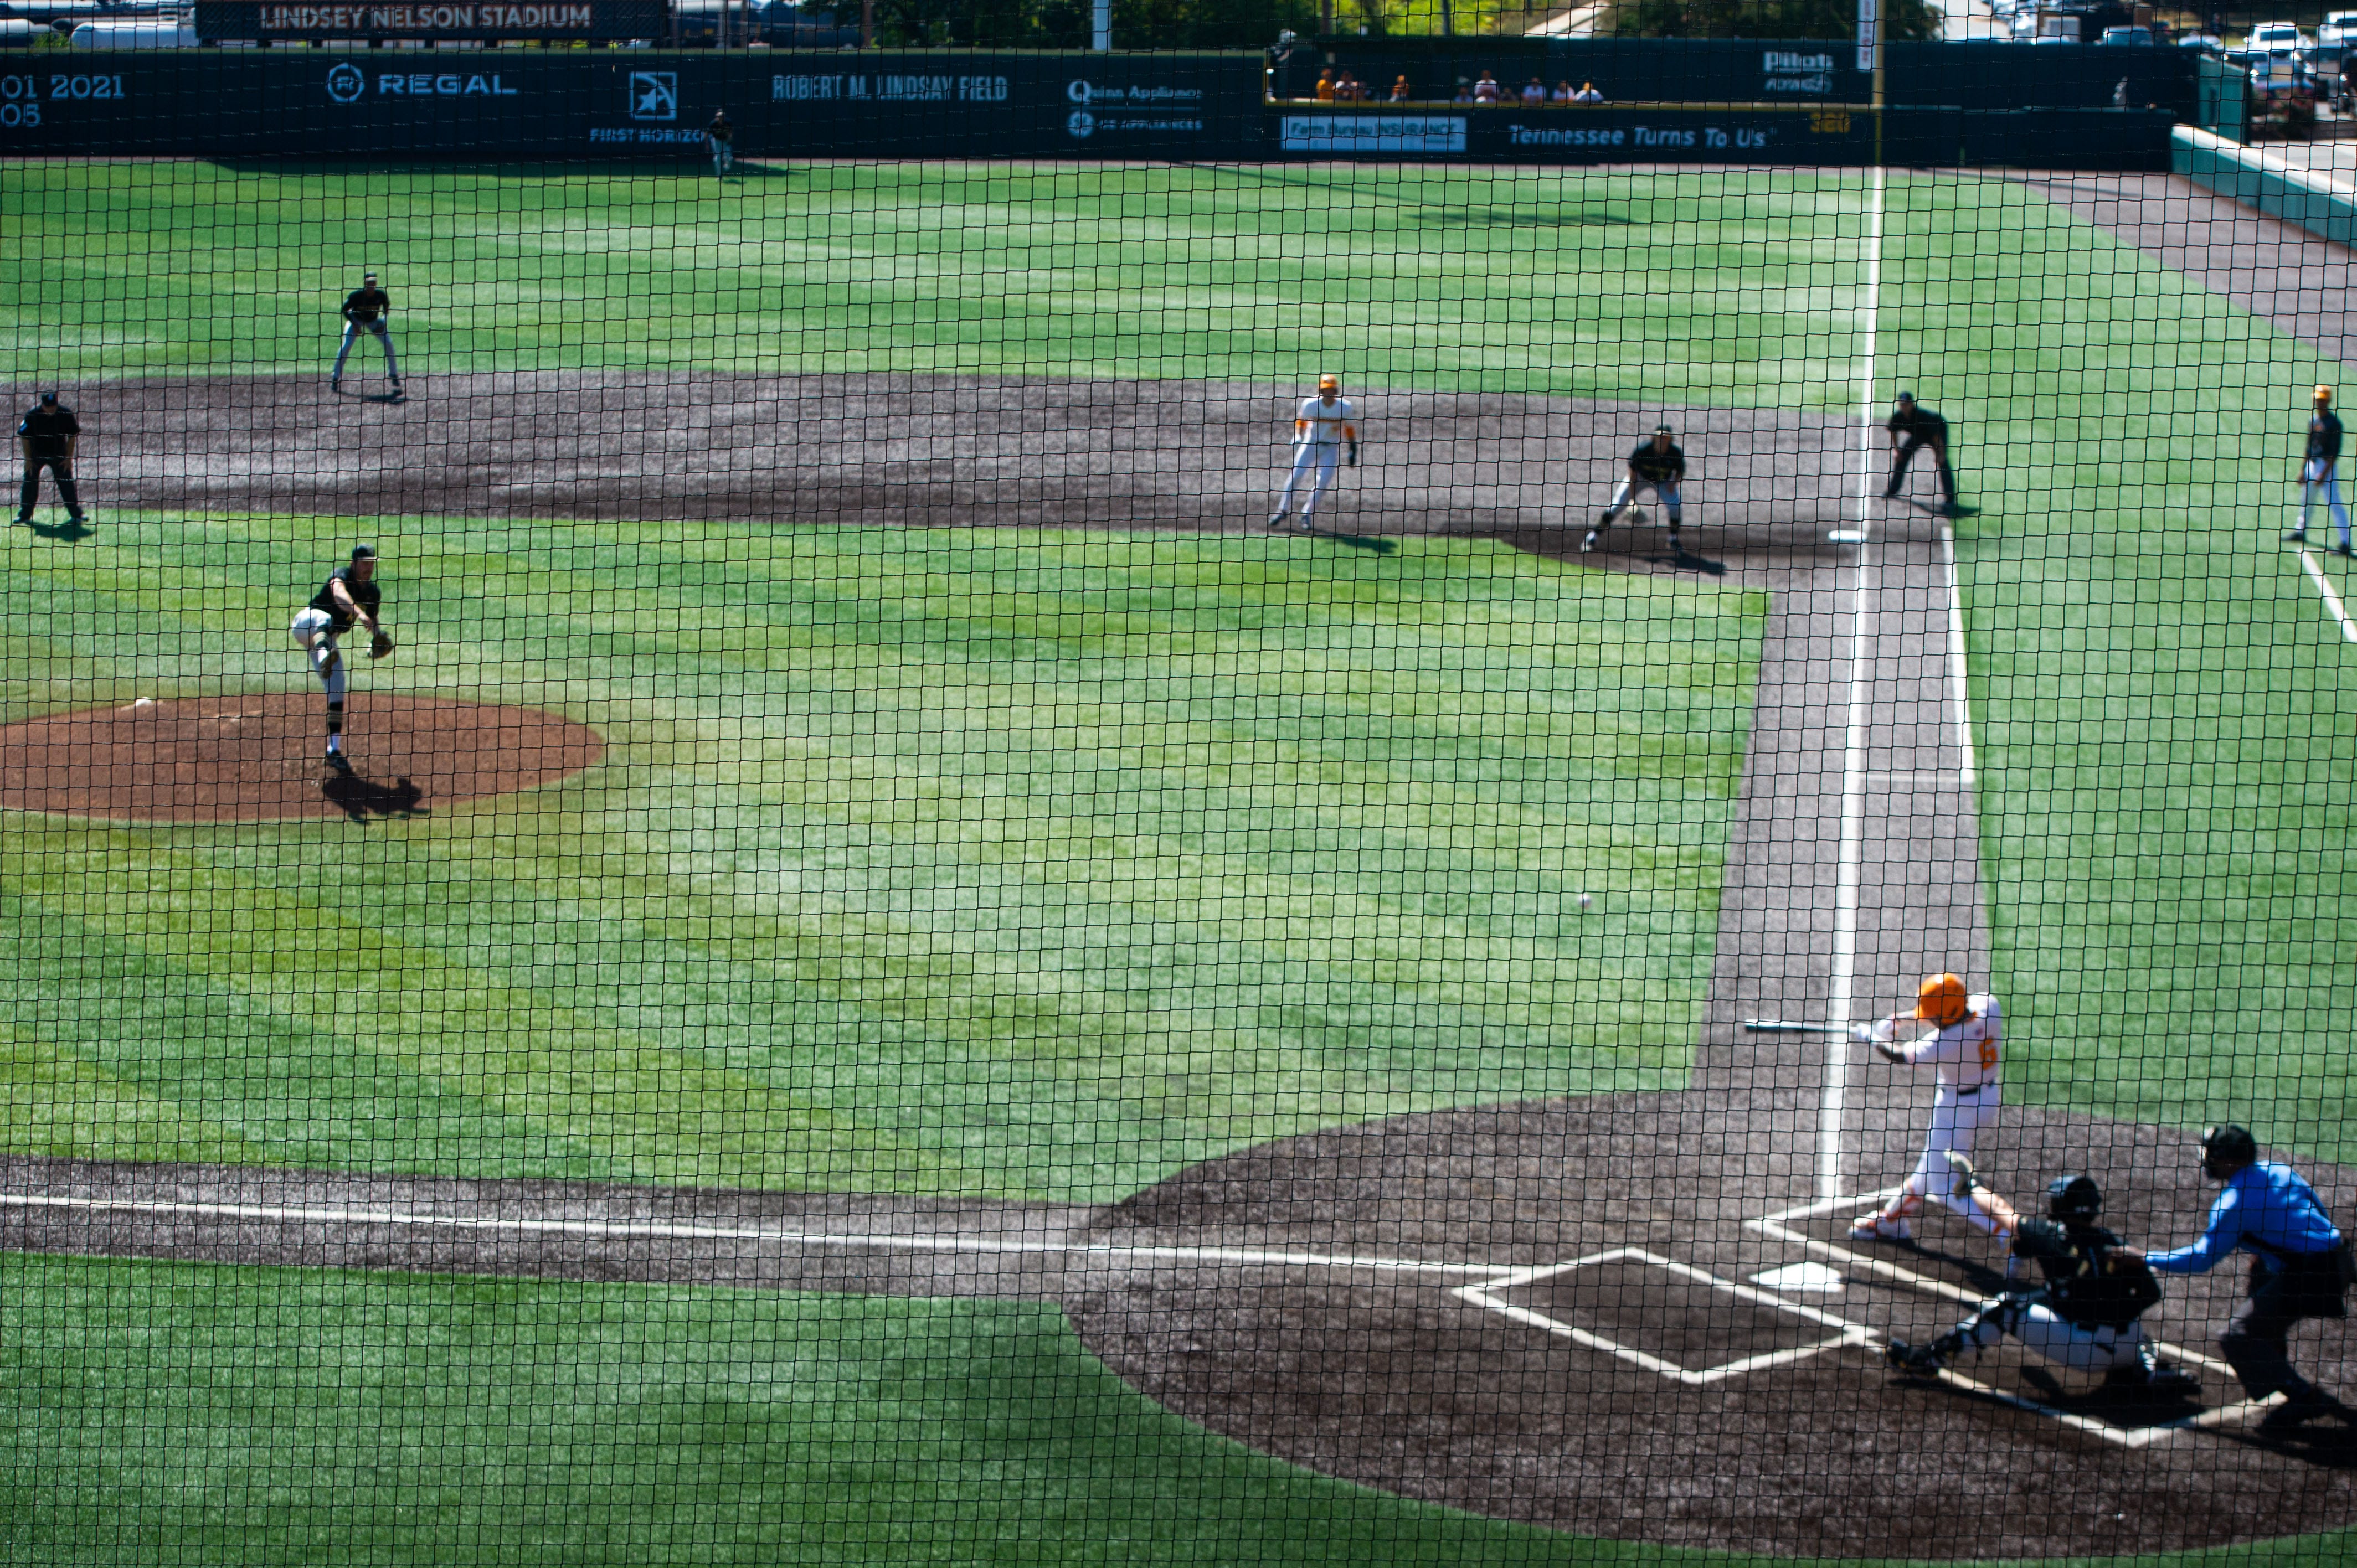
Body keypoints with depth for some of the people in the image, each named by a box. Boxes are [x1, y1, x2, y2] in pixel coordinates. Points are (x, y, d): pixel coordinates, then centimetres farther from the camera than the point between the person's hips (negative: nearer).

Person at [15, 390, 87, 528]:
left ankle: (76, 514, 9)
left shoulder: (66, 413, -17)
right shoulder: (32, 414, -20)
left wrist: (69, 458, -5)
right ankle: (24, 515, 10)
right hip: (36, 453, 0)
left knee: (67, 483, 0)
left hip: (58, 455, 1)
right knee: (30, 483, 0)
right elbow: (24, 437, -9)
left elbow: (73, 435, -4)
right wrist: (28, 459, -8)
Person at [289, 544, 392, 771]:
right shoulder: (341, 575, -21)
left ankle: (334, 750, 5)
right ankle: (325, 658, -72)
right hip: (305, 622, -7)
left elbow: (372, 622, 14)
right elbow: (339, 594, -45)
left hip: (328, 638, 7)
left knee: (336, 693, 0)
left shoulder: (373, 592, 1)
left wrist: (378, 636, -10)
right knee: (323, 620, -41)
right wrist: (359, 613, -63)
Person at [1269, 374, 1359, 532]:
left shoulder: (1344, 408, -10)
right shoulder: (1310, 404, -11)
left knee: (1324, 482, -12)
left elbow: (1349, 428, 4)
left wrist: (1353, 450, 2)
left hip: (1330, 449, 0)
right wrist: (1298, 437, -8)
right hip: (1310, 444, 0)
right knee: (1295, 476, -11)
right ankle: (1283, 512, 5)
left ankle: (1307, 515, 5)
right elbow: (1301, 419, 7)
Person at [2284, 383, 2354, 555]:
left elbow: (2335, 452, -16)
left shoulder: (2334, 423, -14)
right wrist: (2302, 469, 16)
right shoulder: (2313, 419, 9)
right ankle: (2301, 532, 38)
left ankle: (2345, 542, -8)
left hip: (2328, 465, -8)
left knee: (2334, 503, -9)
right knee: (2306, 498, 19)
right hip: (2312, 463, 8)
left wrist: (2324, 474, -19)